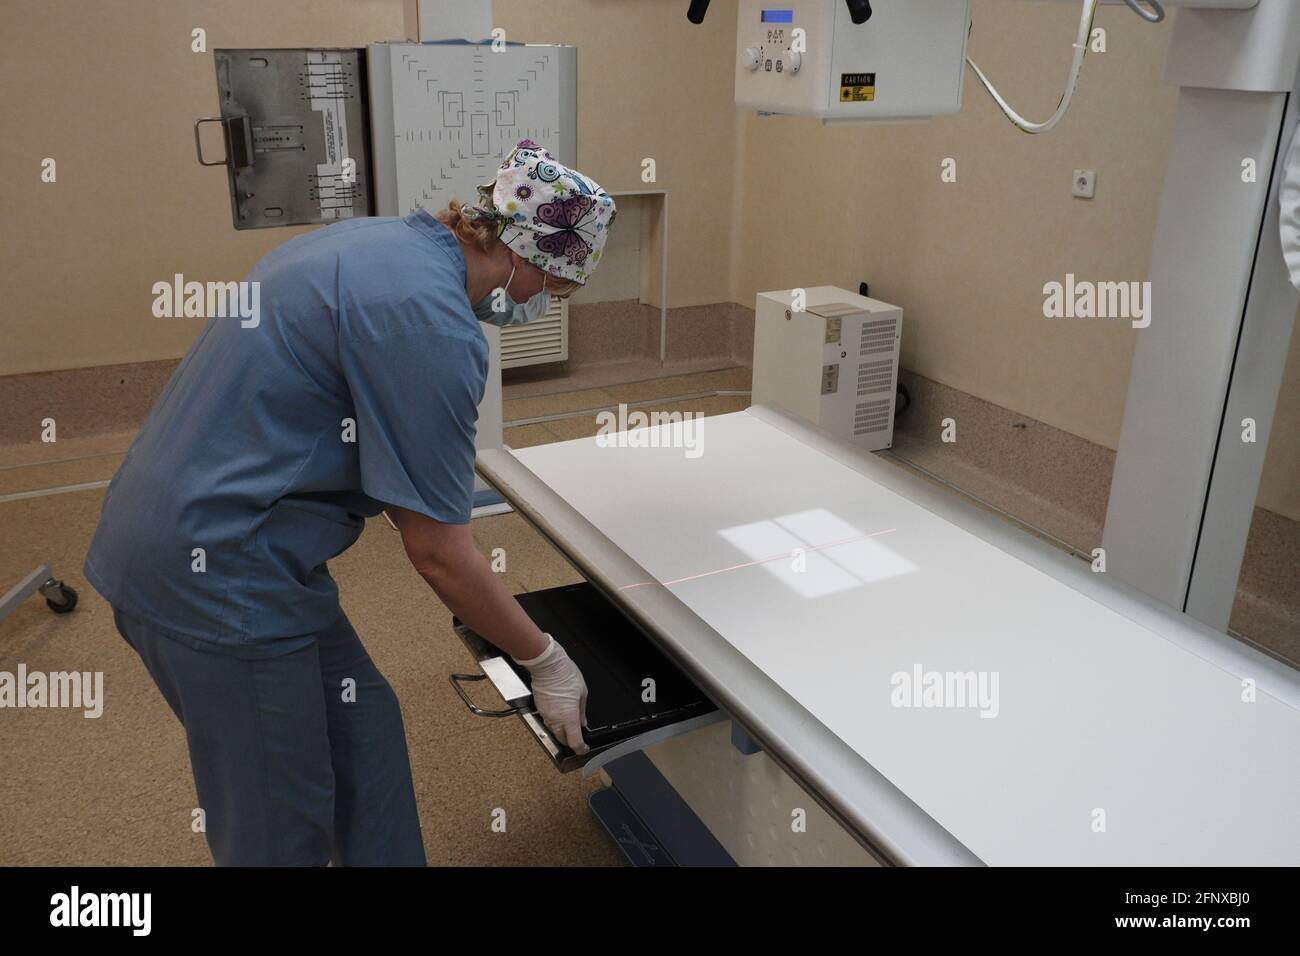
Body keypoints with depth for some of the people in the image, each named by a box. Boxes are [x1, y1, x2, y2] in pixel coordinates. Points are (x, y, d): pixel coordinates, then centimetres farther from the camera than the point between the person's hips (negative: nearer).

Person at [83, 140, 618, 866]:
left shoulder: (384, 243, 7)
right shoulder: (431, 322, -23)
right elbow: (437, 552, -19)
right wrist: (546, 661, -5)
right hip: (213, 572, -9)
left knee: (365, 733, 17)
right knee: (280, 829, 8)